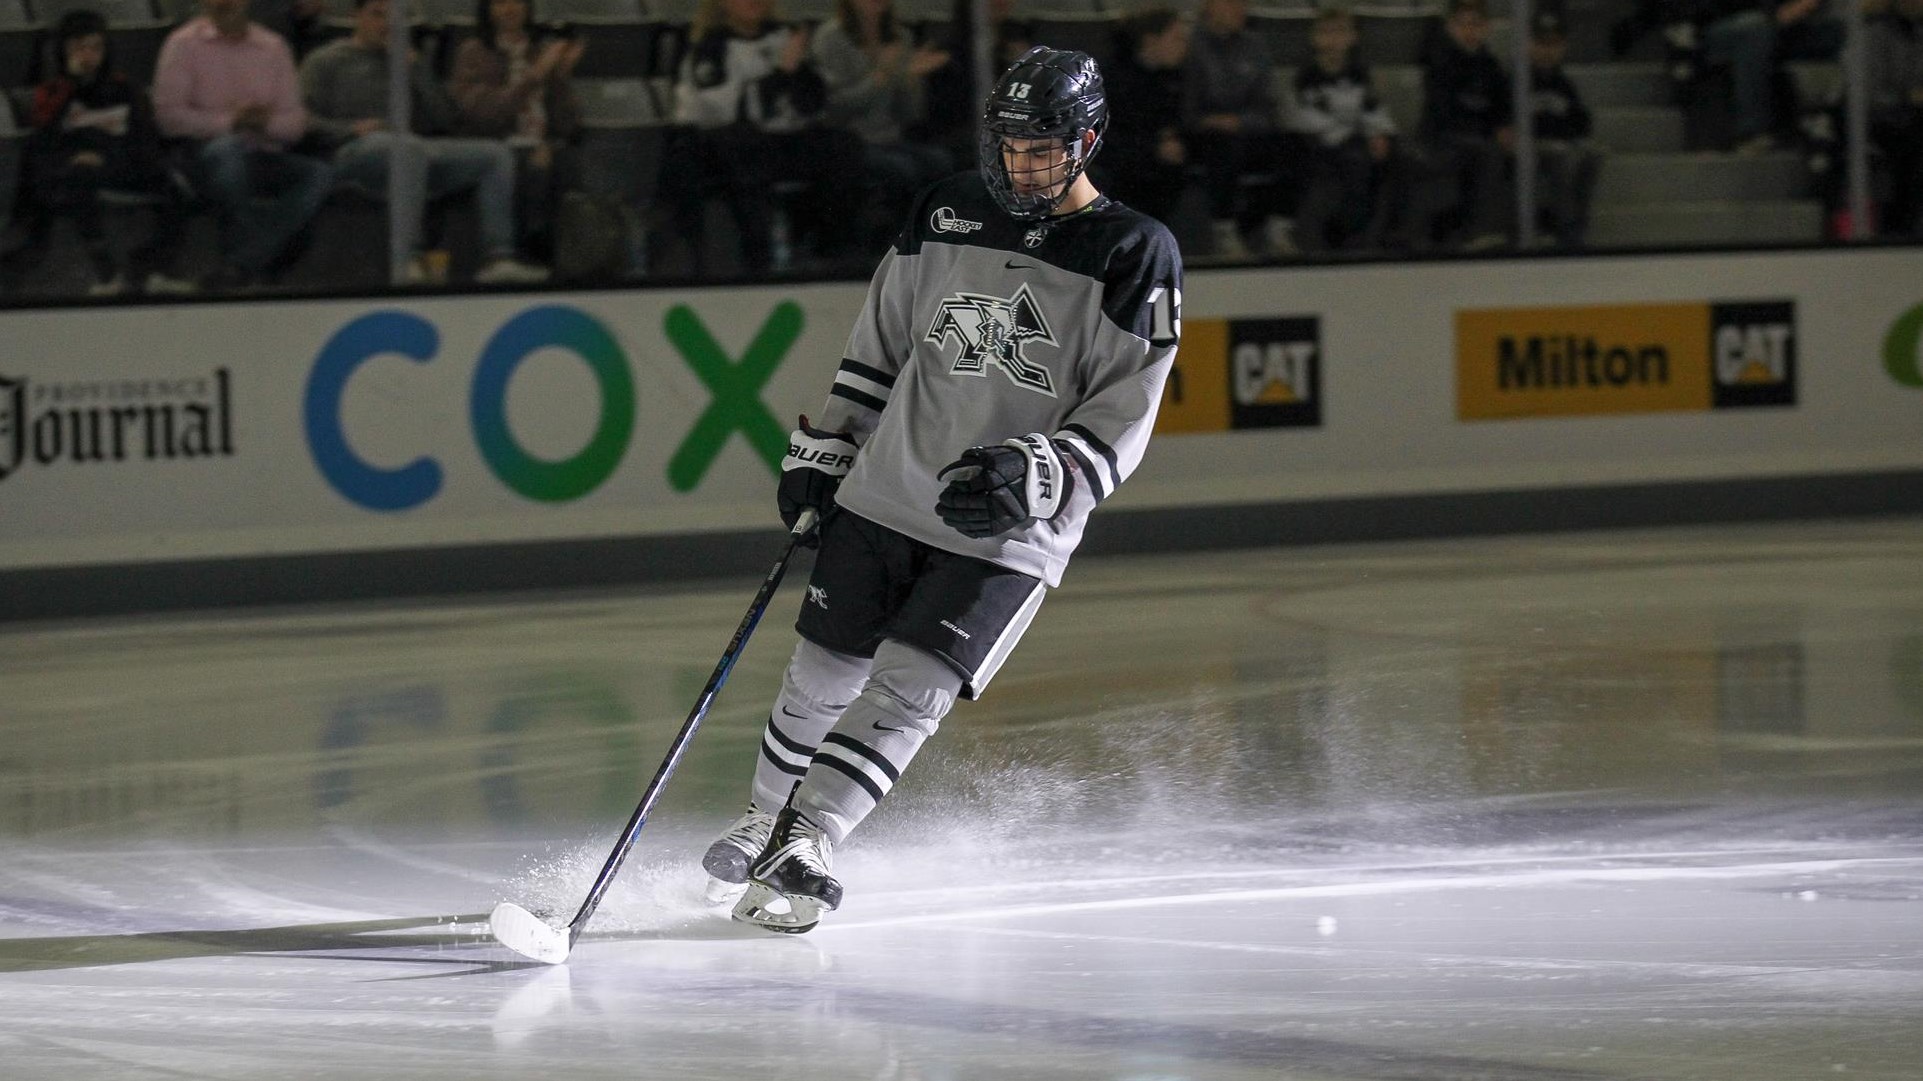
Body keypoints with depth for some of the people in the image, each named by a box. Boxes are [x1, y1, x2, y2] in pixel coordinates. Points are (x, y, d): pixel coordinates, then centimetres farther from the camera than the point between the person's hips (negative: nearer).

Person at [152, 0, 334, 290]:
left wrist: (267, 122, -11)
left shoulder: (273, 47, 17)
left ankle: (240, 265, -32)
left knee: (320, 174, -26)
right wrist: (229, 122, -14)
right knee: (227, 149, -39)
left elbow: (296, 122, 11)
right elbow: (169, 116, -4)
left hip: (267, 154, 4)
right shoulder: (184, 45, 7)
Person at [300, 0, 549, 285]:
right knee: (408, 145, -42)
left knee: (497, 153, -11)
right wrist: (351, 129, -16)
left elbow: (444, 119, 19)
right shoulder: (326, 62, 16)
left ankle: (498, 257, -23)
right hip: (354, 152, -6)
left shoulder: (404, 64, 29)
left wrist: (413, 69, 9)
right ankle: (410, 259, -52)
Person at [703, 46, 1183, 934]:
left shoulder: (1136, 259, -8)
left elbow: (1119, 424, -9)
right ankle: (766, 816, 33)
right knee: (822, 675, 10)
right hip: (886, 495, 4)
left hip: (1008, 537, -4)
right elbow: (879, 343, 16)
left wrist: (1034, 478, -23)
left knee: (908, 692, -15)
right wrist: (822, 451, 12)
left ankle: (800, 847, -15)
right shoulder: (948, 214, 4)